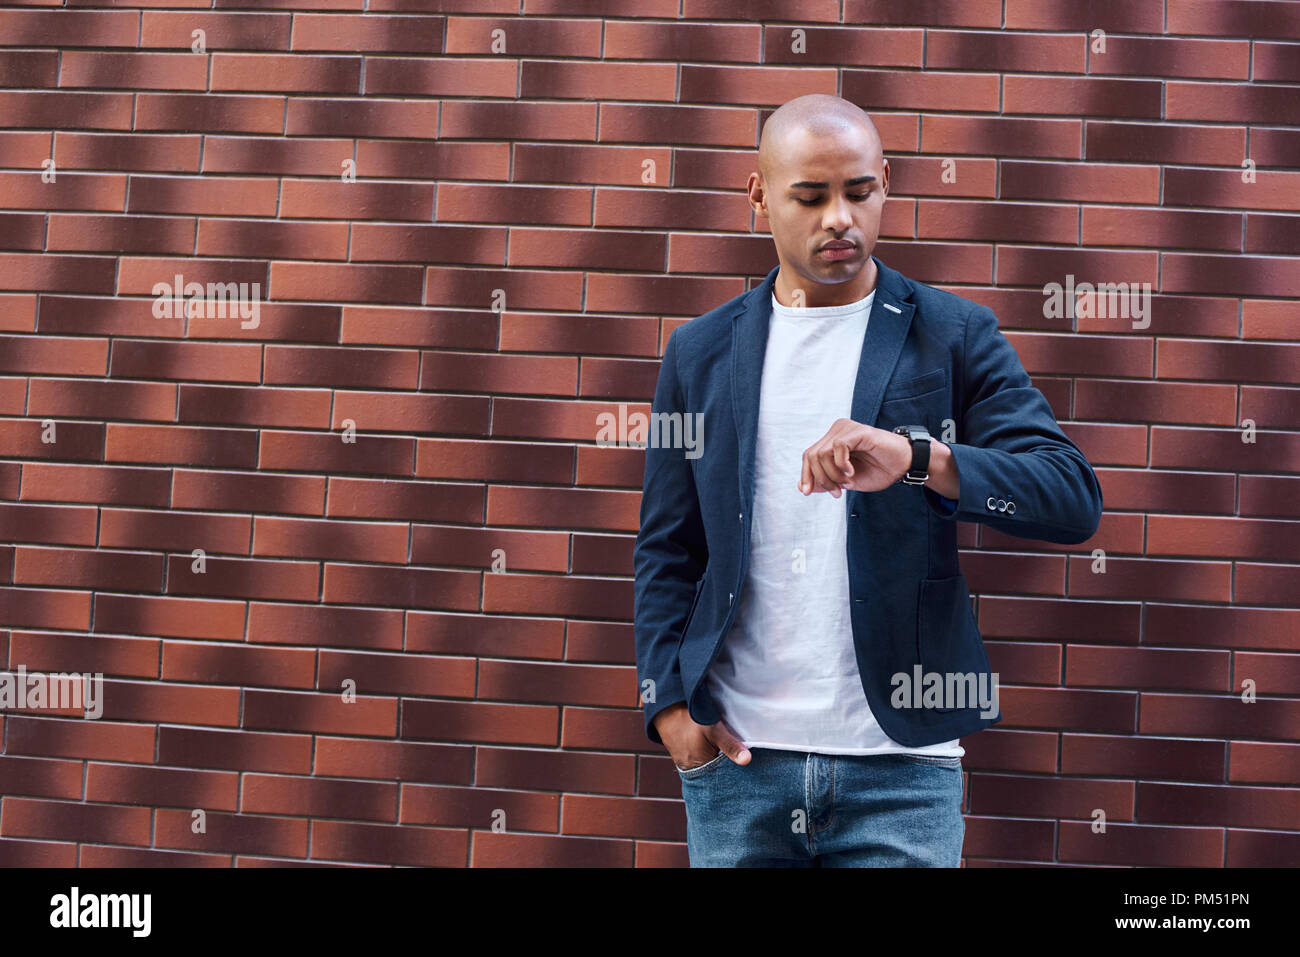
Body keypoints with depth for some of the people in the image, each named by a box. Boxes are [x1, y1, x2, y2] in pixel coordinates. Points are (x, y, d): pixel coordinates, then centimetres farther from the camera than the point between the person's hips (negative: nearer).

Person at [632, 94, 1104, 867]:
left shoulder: (953, 336, 2)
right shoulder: (700, 352, 8)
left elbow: (1074, 498, -8)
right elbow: (666, 549, 10)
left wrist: (919, 457, -24)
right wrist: (668, 703, -1)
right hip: (735, 755, 2)